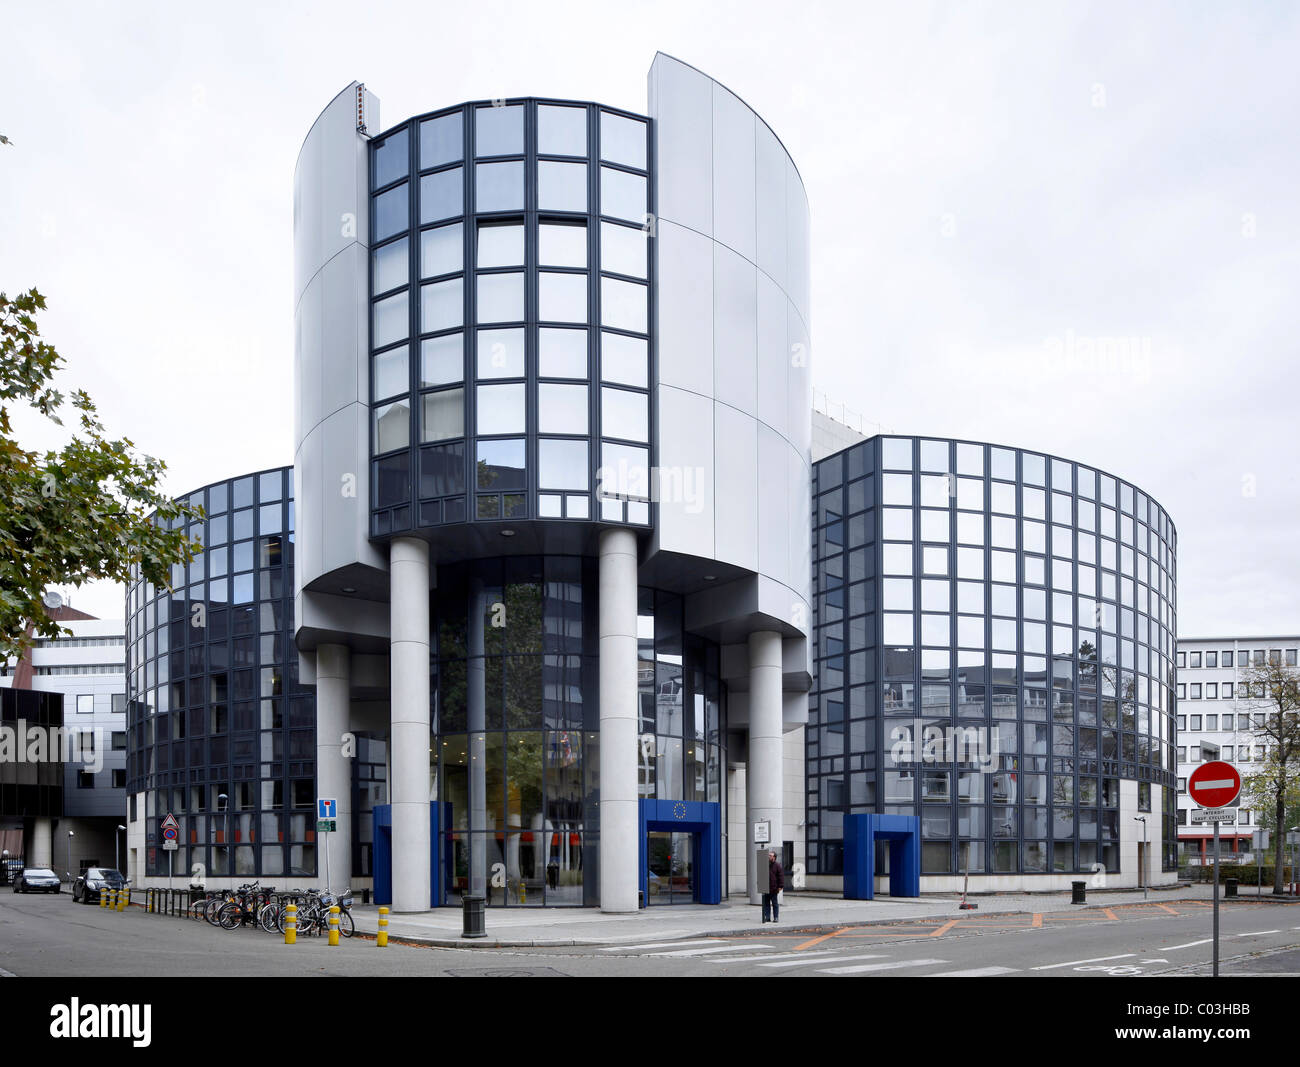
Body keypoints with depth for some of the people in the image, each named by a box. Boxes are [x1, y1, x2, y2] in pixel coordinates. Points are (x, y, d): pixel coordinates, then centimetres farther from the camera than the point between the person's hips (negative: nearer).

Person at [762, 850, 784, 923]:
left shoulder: (777, 866, -4)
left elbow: (781, 876, -6)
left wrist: (780, 886, -12)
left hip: (774, 889, -5)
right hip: (766, 889, 5)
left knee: (775, 904, 3)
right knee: (766, 904, 6)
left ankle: (776, 917, 8)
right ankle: (766, 917, 10)